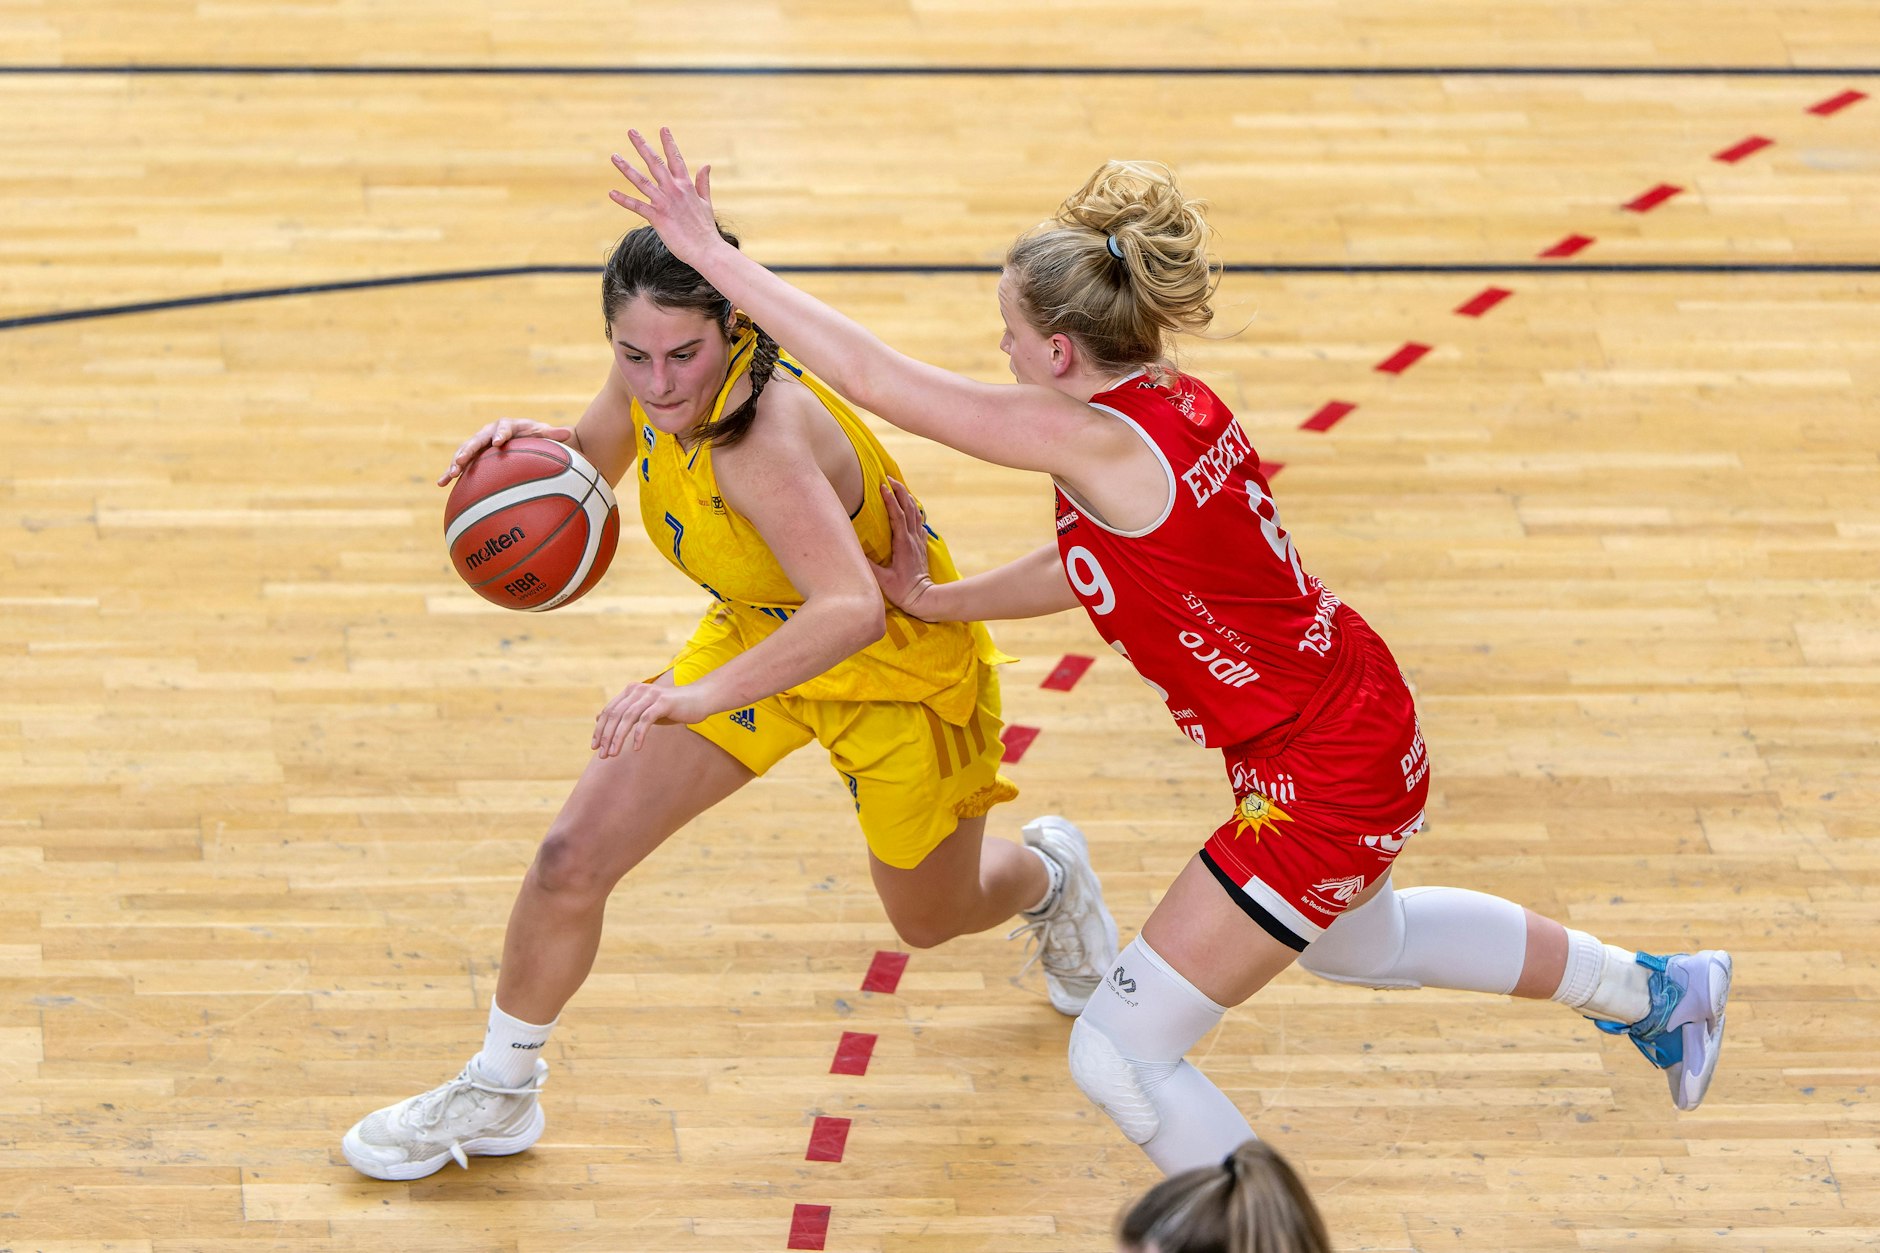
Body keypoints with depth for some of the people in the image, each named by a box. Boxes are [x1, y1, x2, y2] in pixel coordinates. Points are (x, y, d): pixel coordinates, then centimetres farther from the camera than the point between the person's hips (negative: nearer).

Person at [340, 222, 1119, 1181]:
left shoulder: (764, 437, -42)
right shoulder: (655, 382, -21)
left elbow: (854, 610, -55)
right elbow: (592, 459, 3)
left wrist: (704, 696, -67)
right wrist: (535, 444, -22)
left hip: (897, 670, -5)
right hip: (756, 638, 6)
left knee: (931, 920, 20)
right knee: (572, 859, -6)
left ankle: (1048, 875, 57)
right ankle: (497, 1095, 17)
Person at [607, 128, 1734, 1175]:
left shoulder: (1101, 439, -27)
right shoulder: (1176, 405, -2)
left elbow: (873, 375, -27)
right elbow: (1089, 566, 15)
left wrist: (712, 252, -22)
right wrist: (934, 600, 13)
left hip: (1321, 785, -10)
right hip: (1367, 728, 10)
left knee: (1119, 1056, -4)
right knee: (1358, 944, 40)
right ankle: (1658, 991, 56)